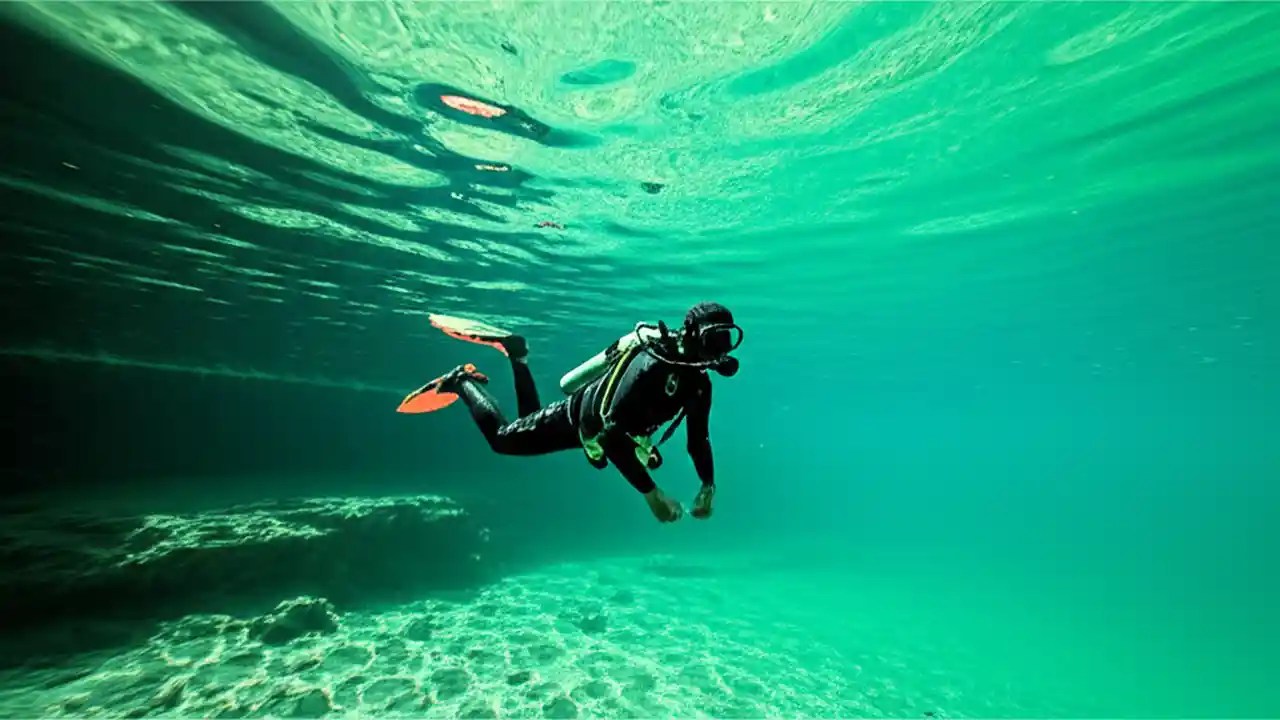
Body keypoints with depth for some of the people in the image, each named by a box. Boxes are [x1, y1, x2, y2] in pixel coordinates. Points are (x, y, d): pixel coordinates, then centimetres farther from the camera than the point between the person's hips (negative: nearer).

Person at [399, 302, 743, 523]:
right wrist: (651, 493, -42)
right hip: (576, 417, -7)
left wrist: (708, 487, -14)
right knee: (501, 438, 9)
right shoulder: (652, 365, -38)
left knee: (528, 420, 29)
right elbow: (613, 434, -43)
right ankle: (461, 382, 28)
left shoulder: (699, 383, -10)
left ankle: (516, 354, 38)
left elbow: (698, 439, -1)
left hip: (599, 424, 7)